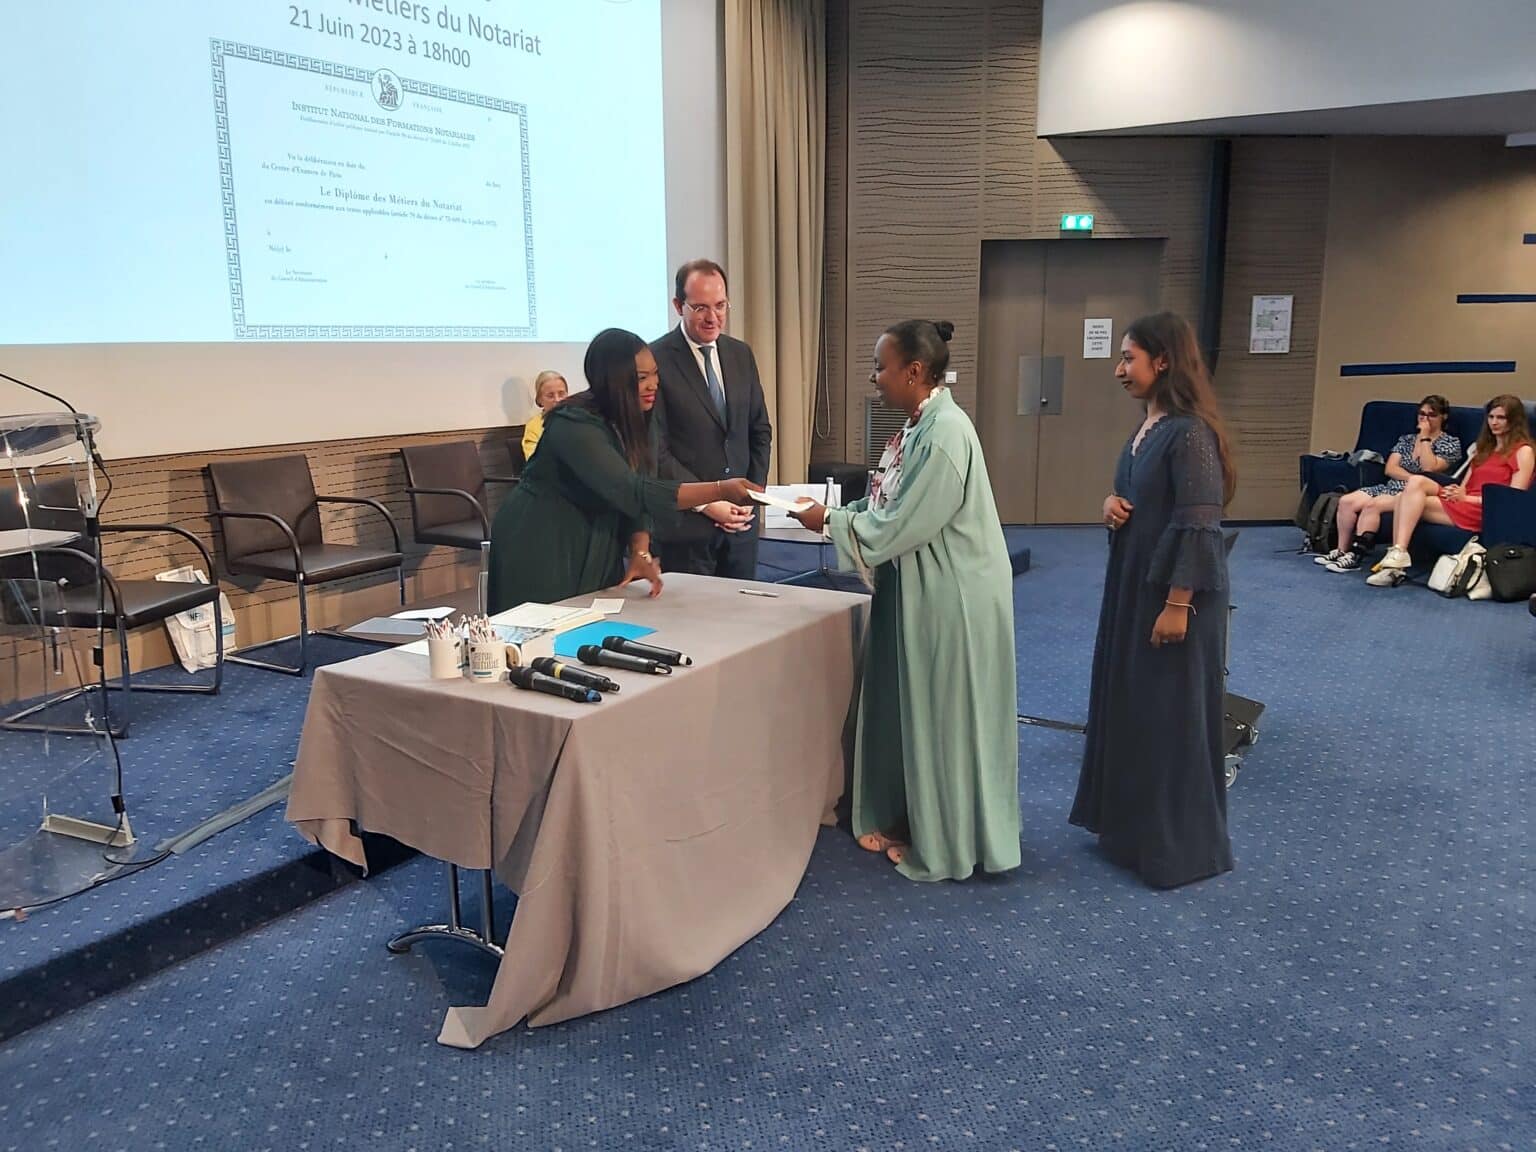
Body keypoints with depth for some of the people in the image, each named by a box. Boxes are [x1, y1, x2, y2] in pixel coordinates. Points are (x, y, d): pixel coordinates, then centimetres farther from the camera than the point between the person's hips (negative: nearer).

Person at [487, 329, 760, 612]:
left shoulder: (638, 421, -1)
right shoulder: (575, 425, -26)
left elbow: (639, 493, -2)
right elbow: (632, 493, -35)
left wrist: (641, 553, -18)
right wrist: (721, 490, -39)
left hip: (598, 553, 7)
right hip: (541, 552, -7)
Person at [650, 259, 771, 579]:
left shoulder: (741, 354, 10)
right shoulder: (656, 360, -9)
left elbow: (760, 432, 15)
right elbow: (655, 451, -11)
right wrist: (706, 503, -13)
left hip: (741, 520, 5)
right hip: (685, 524, -5)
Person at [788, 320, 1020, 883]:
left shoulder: (944, 434, -23)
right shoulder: (921, 425, 7)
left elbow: (900, 526, -22)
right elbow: (892, 511, 12)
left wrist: (831, 521, -12)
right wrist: (837, 512, 1)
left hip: (950, 598, -9)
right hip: (923, 592, 9)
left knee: (943, 717, 4)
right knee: (913, 709, 18)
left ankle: (946, 843, 21)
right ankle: (910, 819, 34)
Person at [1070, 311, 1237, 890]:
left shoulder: (1190, 433, -19)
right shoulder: (1148, 427, 9)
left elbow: (1198, 527, -21)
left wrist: (1178, 605, -22)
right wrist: (1112, 504, -1)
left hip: (1175, 595, -10)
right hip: (1134, 586, 10)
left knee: (1170, 716, 1)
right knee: (1129, 705, 16)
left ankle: (1177, 847, 15)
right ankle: (1129, 826, 31)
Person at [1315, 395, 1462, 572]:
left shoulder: (1451, 443, 4)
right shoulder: (1406, 439, 19)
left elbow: (1429, 469, -13)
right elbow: (1390, 468, 7)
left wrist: (1425, 438, -7)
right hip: (1392, 487, 6)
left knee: (1372, 505, -33)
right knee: (1346, 501, -19)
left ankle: (1355, 557, -33)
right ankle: (1342, 551, -16)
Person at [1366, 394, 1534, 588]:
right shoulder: (1483, 447, 28)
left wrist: (1466, 498, -12)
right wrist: (1454, 491, -5)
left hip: (1484, 512, -7)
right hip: (1462, 504, 7)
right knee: (1417, 481, -23)